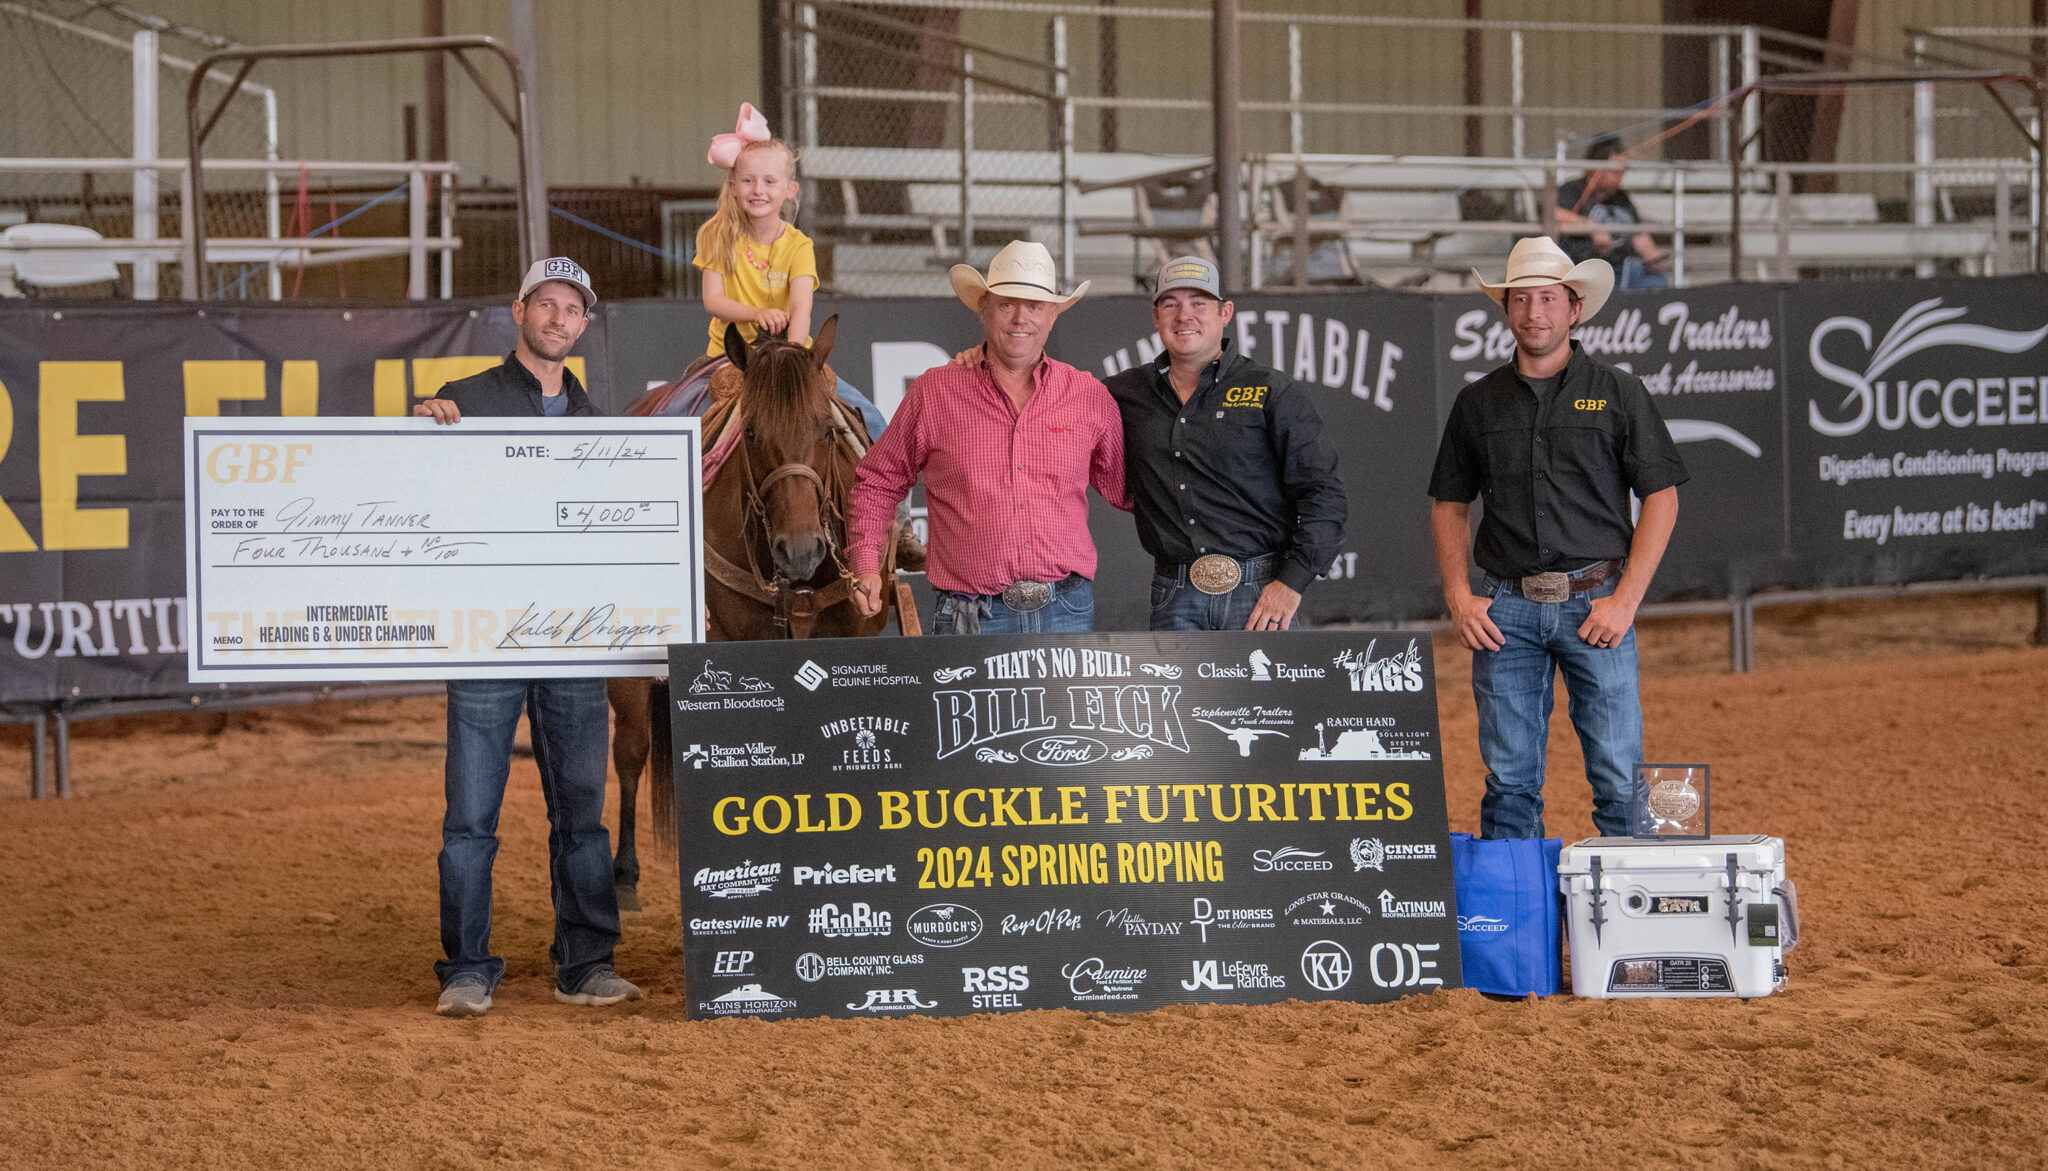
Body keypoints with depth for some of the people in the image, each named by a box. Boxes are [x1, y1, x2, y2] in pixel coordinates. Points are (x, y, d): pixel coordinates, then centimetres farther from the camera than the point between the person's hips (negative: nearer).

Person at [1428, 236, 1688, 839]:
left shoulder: (1619, 393, 3)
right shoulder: (1478, 403, 10)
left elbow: (1662, 498, 1)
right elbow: (1449, 504, 15)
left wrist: (1625, 600, -8)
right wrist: (1459, 597, 1)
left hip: (1595, 603, -2)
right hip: (1507, 608, 2)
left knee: (1619, 778, -5)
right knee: (1509, 781, 5)